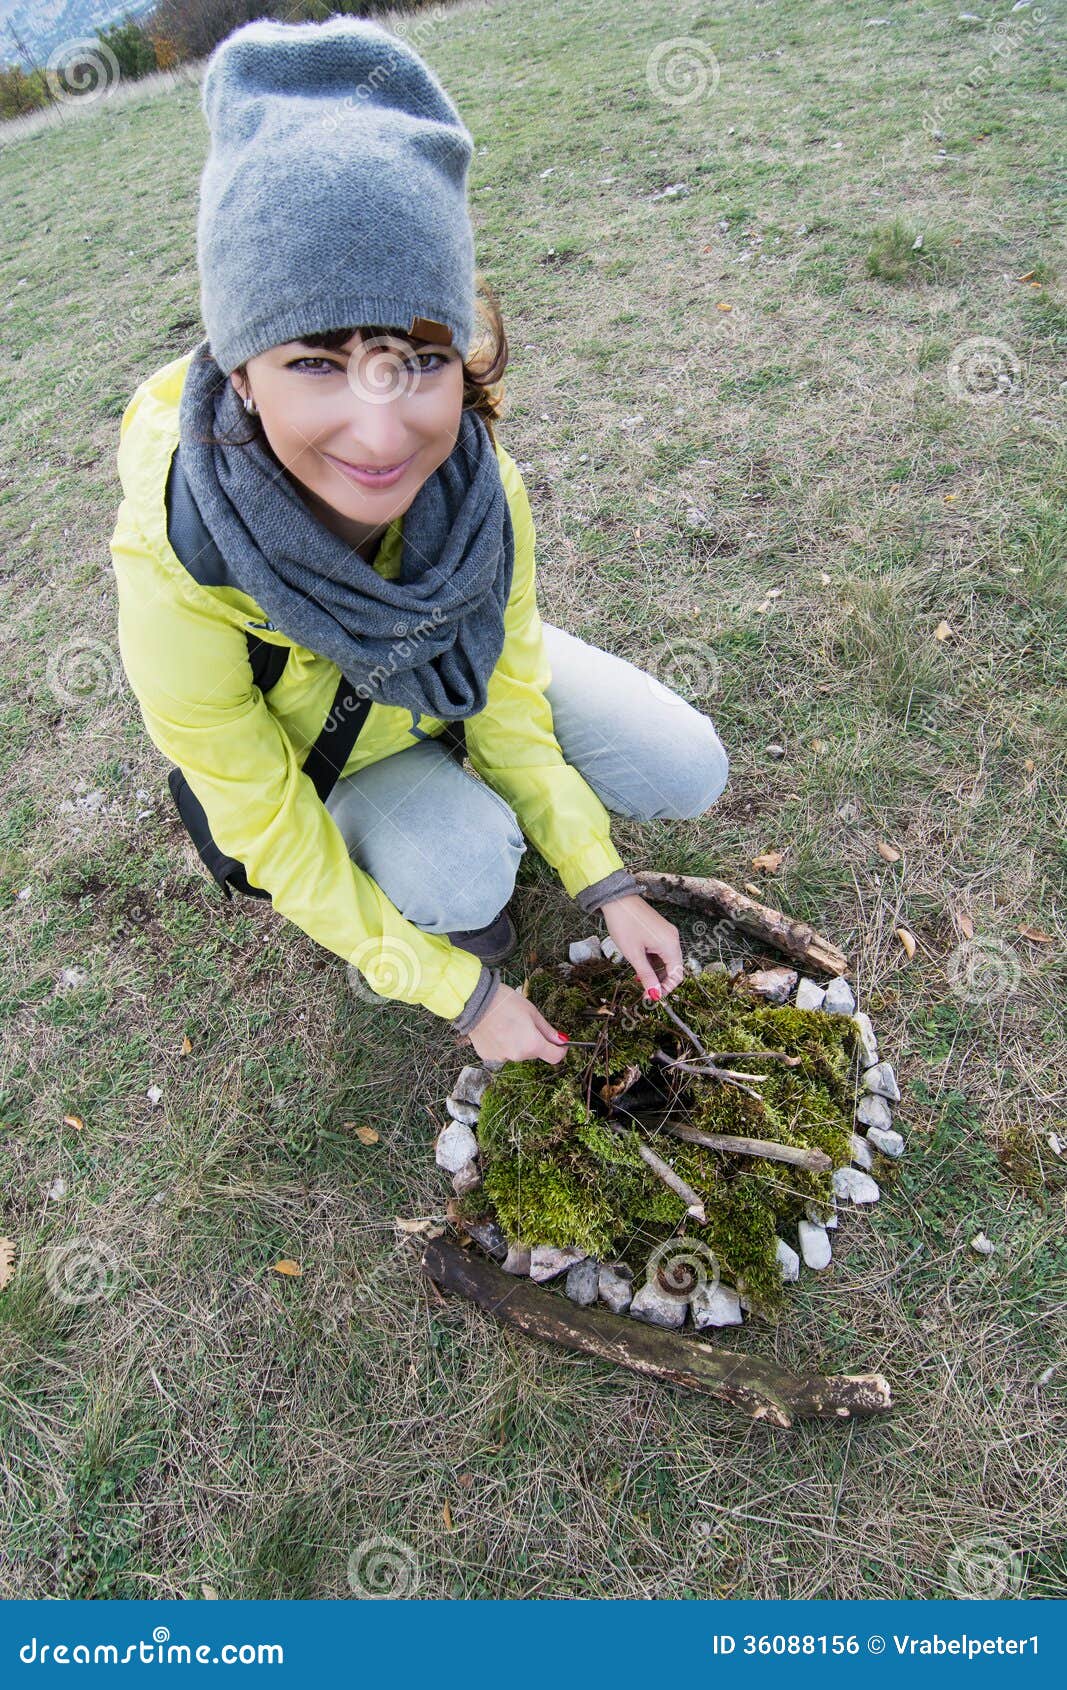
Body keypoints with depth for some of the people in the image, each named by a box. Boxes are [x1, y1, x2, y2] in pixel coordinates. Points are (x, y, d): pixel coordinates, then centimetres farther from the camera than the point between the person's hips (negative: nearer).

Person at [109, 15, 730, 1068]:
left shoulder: (475, 479, -29)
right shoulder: (178, 585, -37)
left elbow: (507, 695, -15)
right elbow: (281, 849, -25)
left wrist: (609, 890, -12)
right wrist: (464, 995, -17)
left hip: (458, 680, 4)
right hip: (314, 741, -3)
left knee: (687, 775, -7)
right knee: (460, 870, -32)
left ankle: (459, 788, 16)